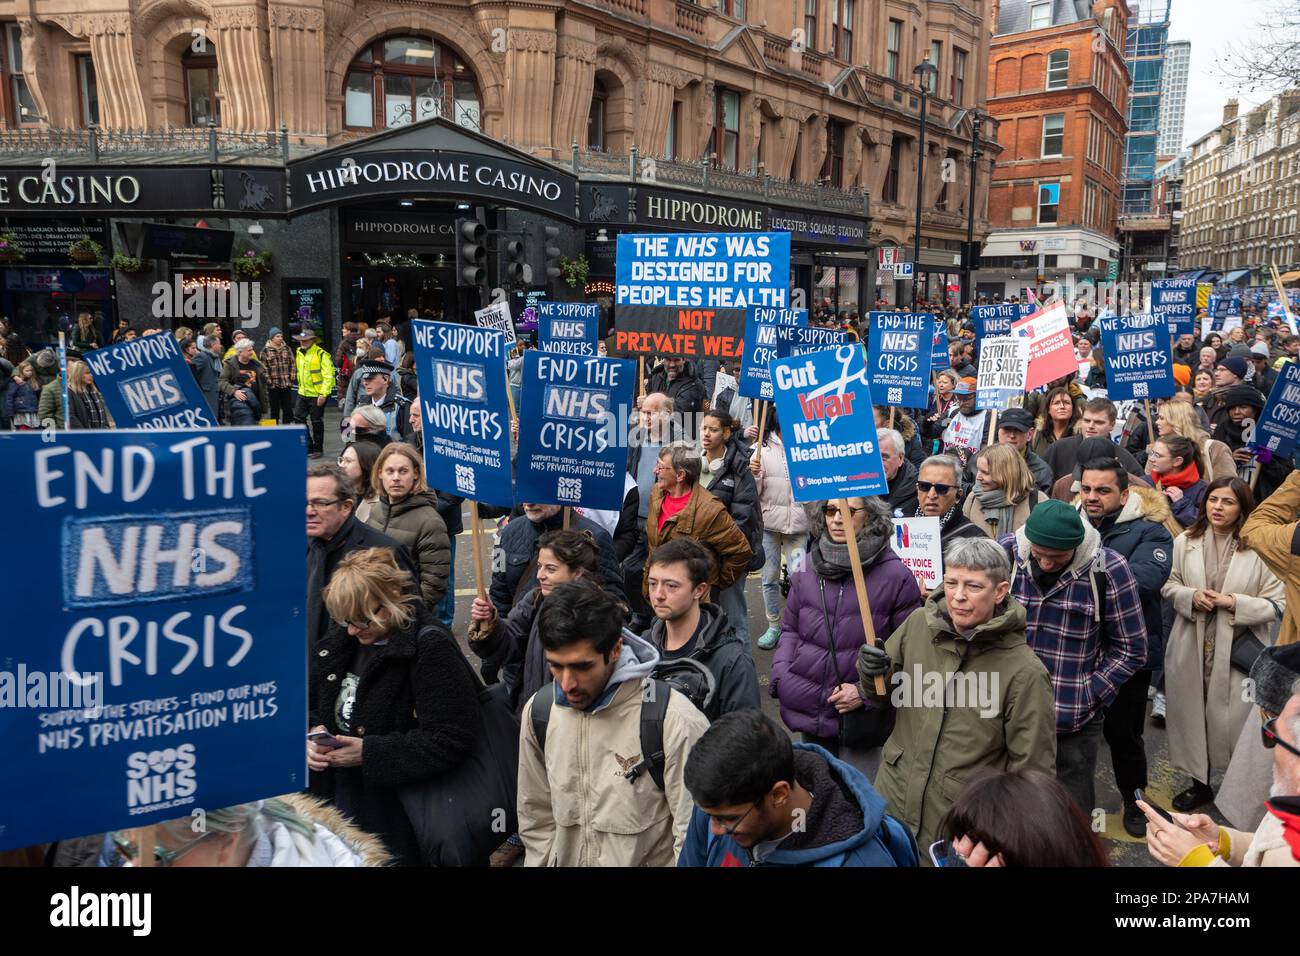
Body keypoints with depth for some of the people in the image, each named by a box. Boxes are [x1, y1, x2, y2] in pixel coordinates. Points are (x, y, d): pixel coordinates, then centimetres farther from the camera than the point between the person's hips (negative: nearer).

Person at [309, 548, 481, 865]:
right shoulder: (342, 636, 3)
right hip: (328, 789, 6)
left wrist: (369, 753, -24)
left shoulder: (430, 648, -18)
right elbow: (308, 703, 14)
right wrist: (312, 733, -8)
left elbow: (453, 740, -22)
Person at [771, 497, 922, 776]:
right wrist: (780, 675, -2)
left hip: (859, 717, -4)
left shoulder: (896, 576, -10)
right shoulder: (807, 569, 2)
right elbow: (790, 629, 13)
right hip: (807, 709, 4)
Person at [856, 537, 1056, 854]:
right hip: (891, 804, 4)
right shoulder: (917, 624, -7)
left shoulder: (1025, 673, -20)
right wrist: (874, 674, -12)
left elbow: (1032, 772, -11)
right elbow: (884, 698, 8)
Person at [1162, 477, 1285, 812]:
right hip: (1191, 647, 4)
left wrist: (1233, 603, -19)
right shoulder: (1185, 542, 0)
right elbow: (1169, 586, 7)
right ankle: (1199, 782, 34)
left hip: (1238, 649, -3)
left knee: (1233, 719, 2)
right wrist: (1191, 596, -12)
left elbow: (1278, 603, -8)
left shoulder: (1259, 548, -11)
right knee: (1192, 714, 14)